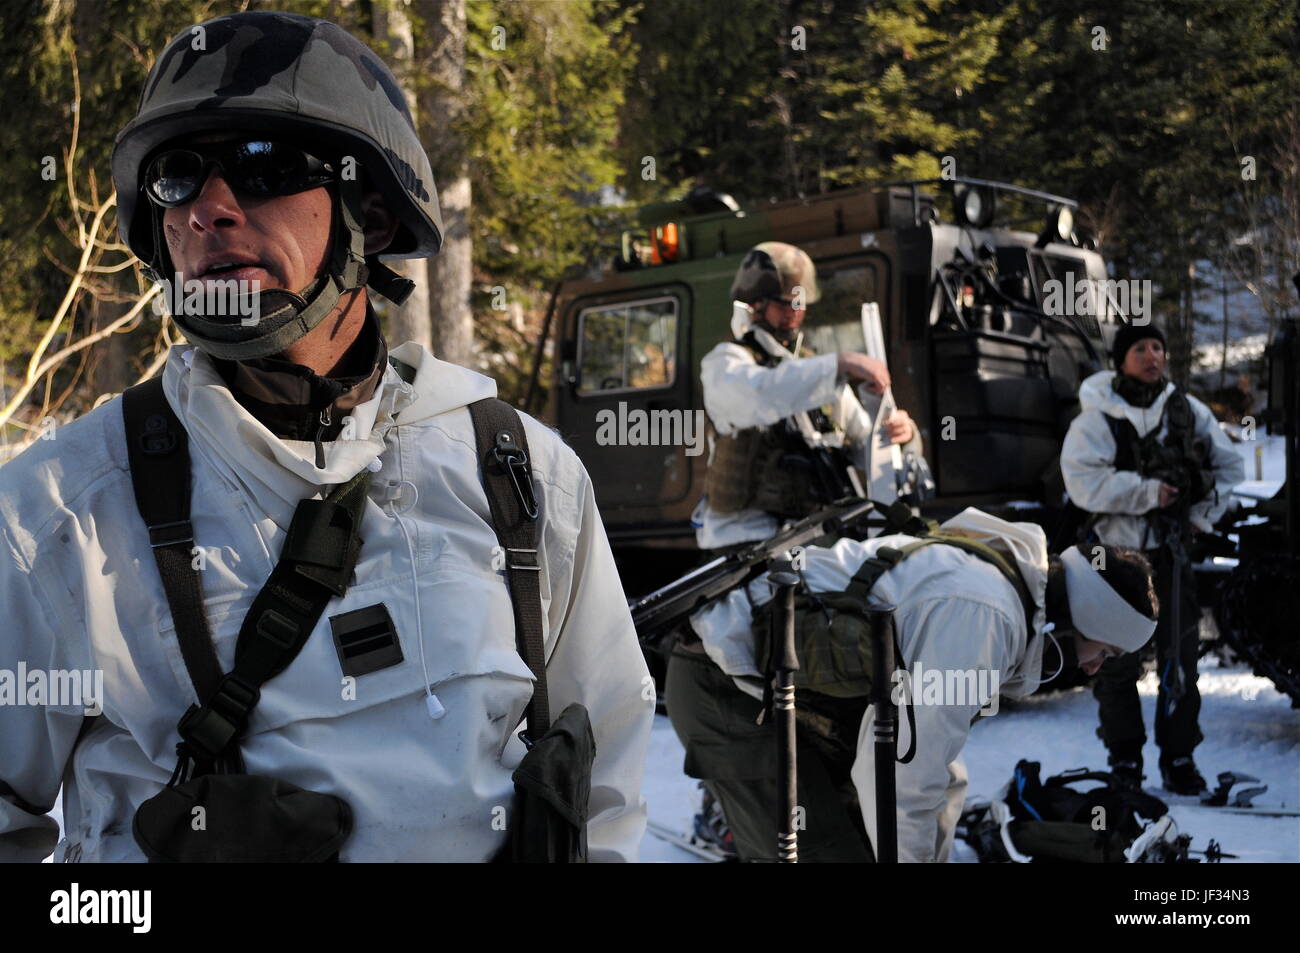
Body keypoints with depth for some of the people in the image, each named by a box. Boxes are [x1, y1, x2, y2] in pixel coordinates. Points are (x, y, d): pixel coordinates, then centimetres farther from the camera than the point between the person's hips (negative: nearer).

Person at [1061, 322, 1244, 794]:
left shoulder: (1187, 410, 5)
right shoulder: (1096, 419, -7)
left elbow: (1229, 465, 13)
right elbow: (1084, 482, -19)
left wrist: (1203, 514, 2)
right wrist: (1147, 491, -21)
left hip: (1170, 549, 3)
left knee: (1180, 657, 6)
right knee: (1118, 662, 4)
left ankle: (1178, 758, 16)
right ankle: (1125, 758, 17)